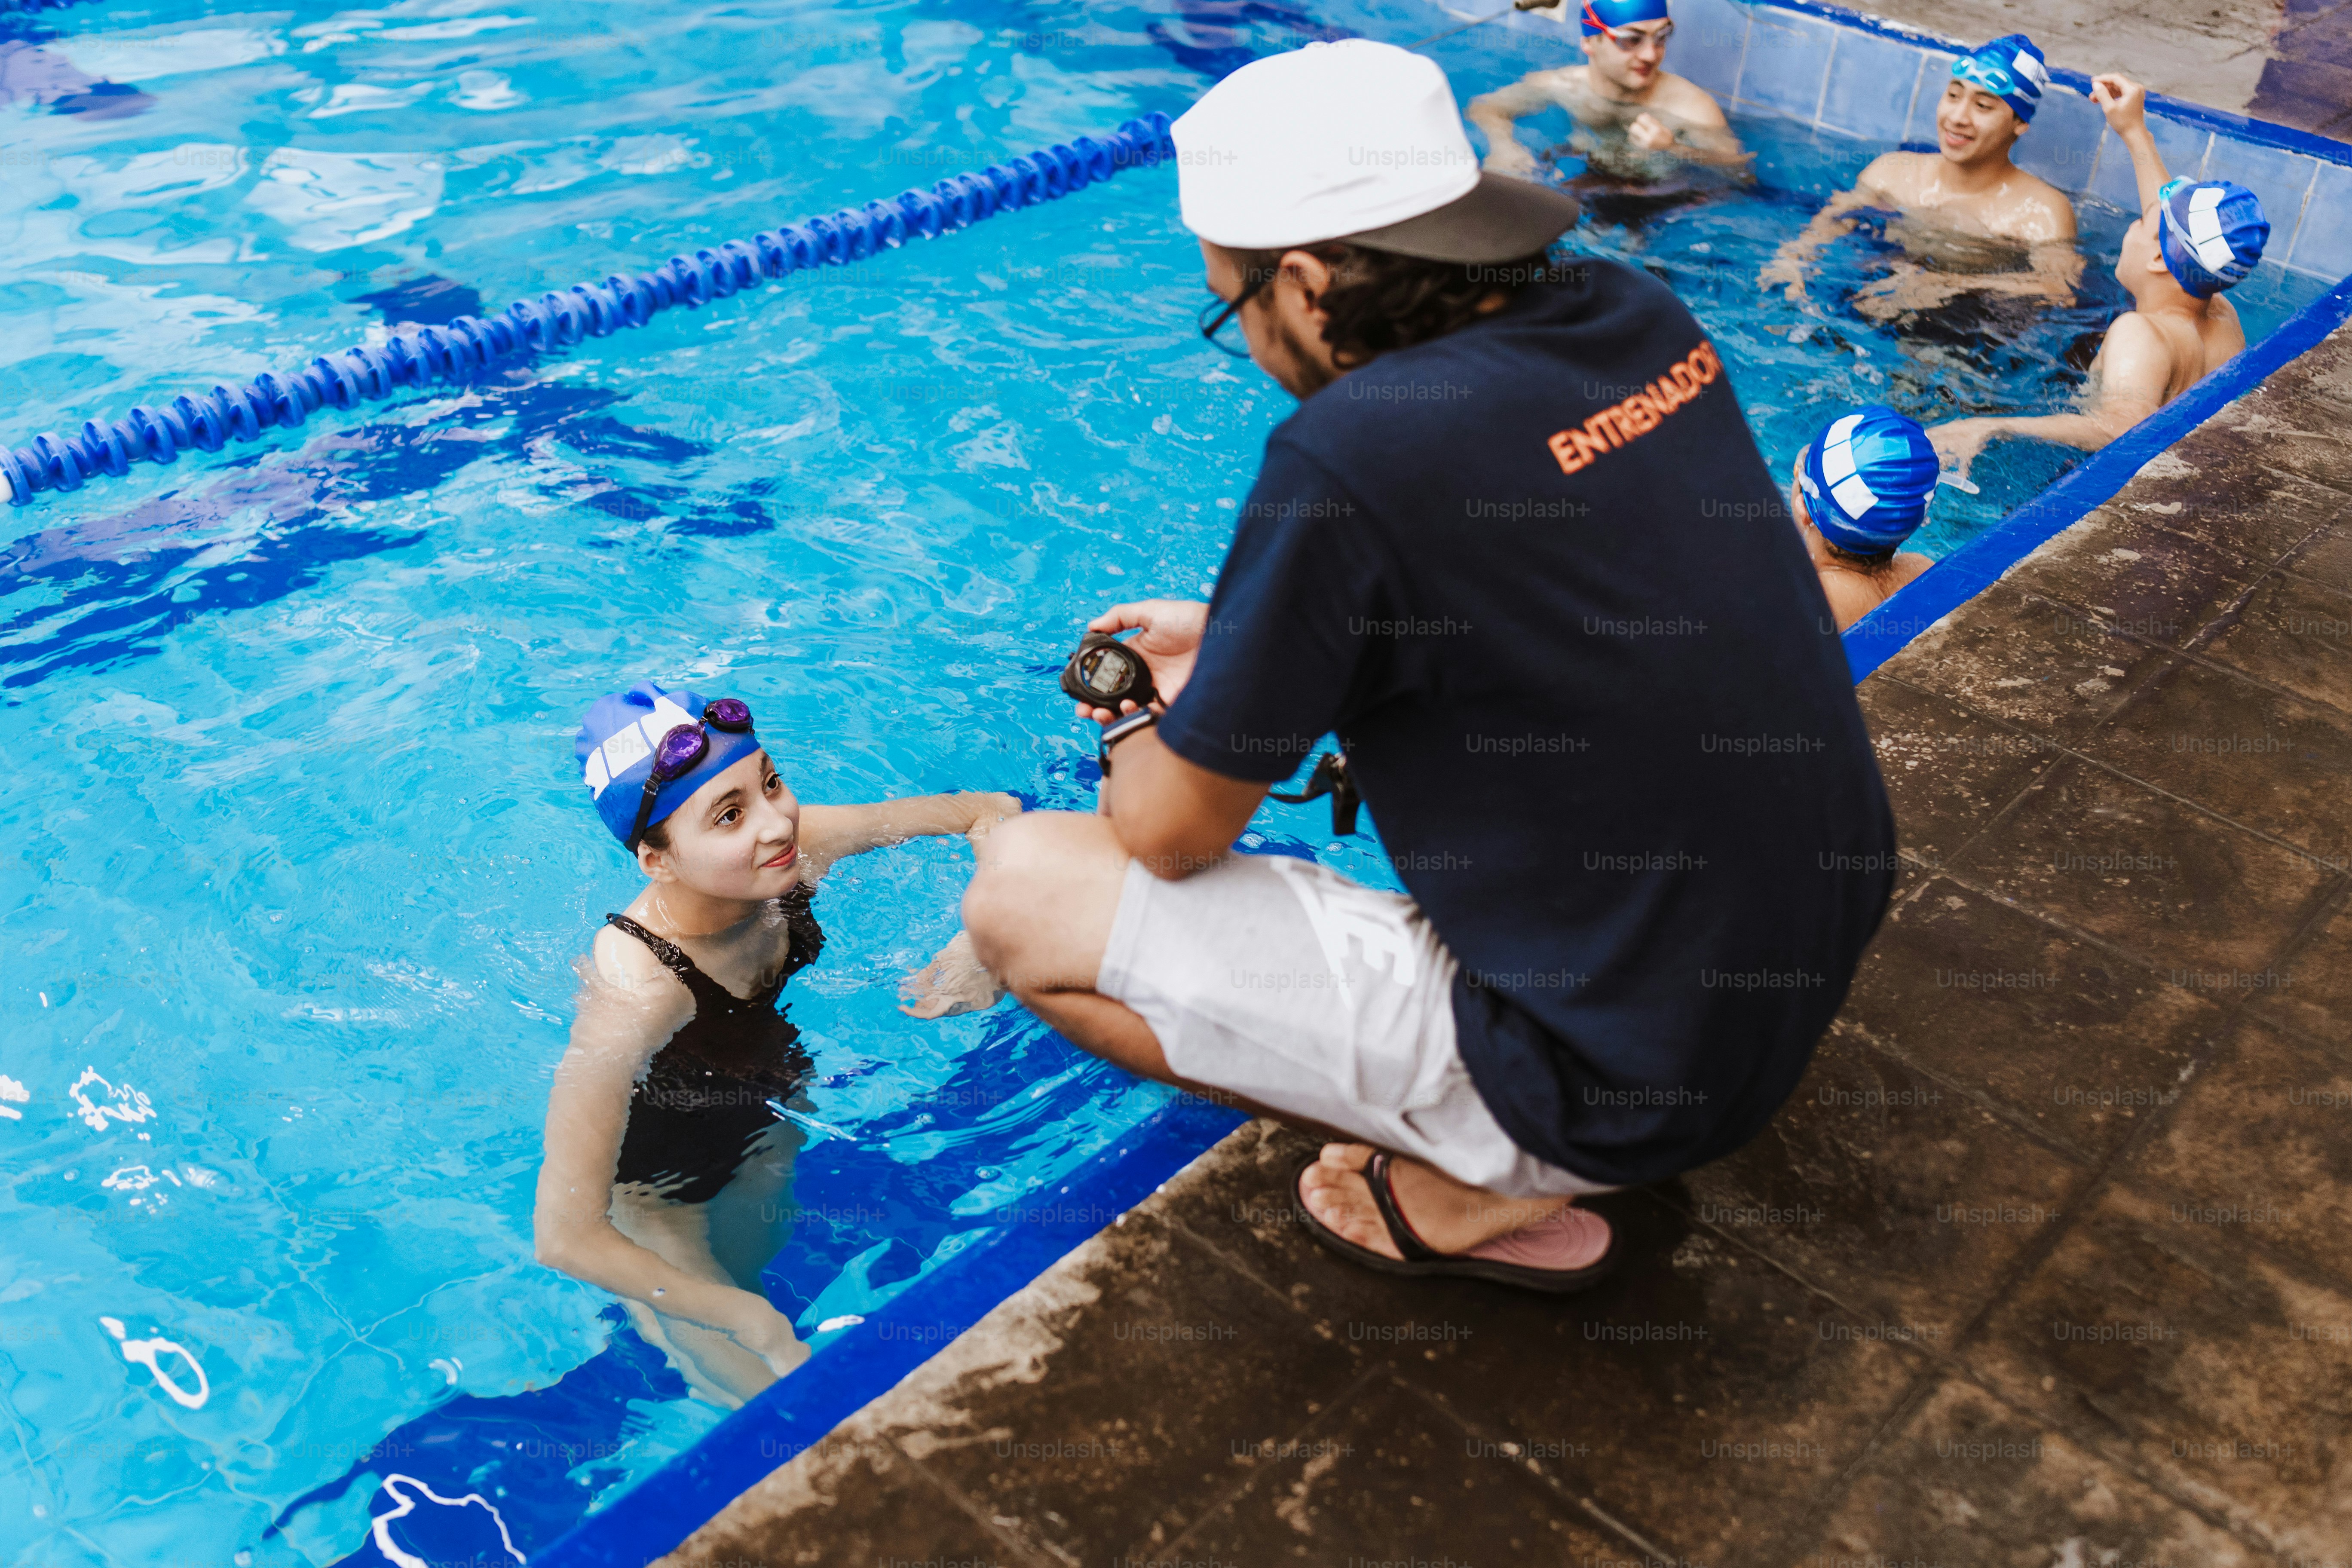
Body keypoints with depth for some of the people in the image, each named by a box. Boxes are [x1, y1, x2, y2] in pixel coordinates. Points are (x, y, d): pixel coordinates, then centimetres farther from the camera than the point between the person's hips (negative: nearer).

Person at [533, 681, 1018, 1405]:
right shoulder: (637, 988, -40)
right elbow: (563, 1239, -37)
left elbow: (992, 813, -12)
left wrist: (984, 942, -31)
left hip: (769, 1132, 5)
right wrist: (756, 1322, -30)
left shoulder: (793, 852, -26)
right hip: (653, 1194, -5)